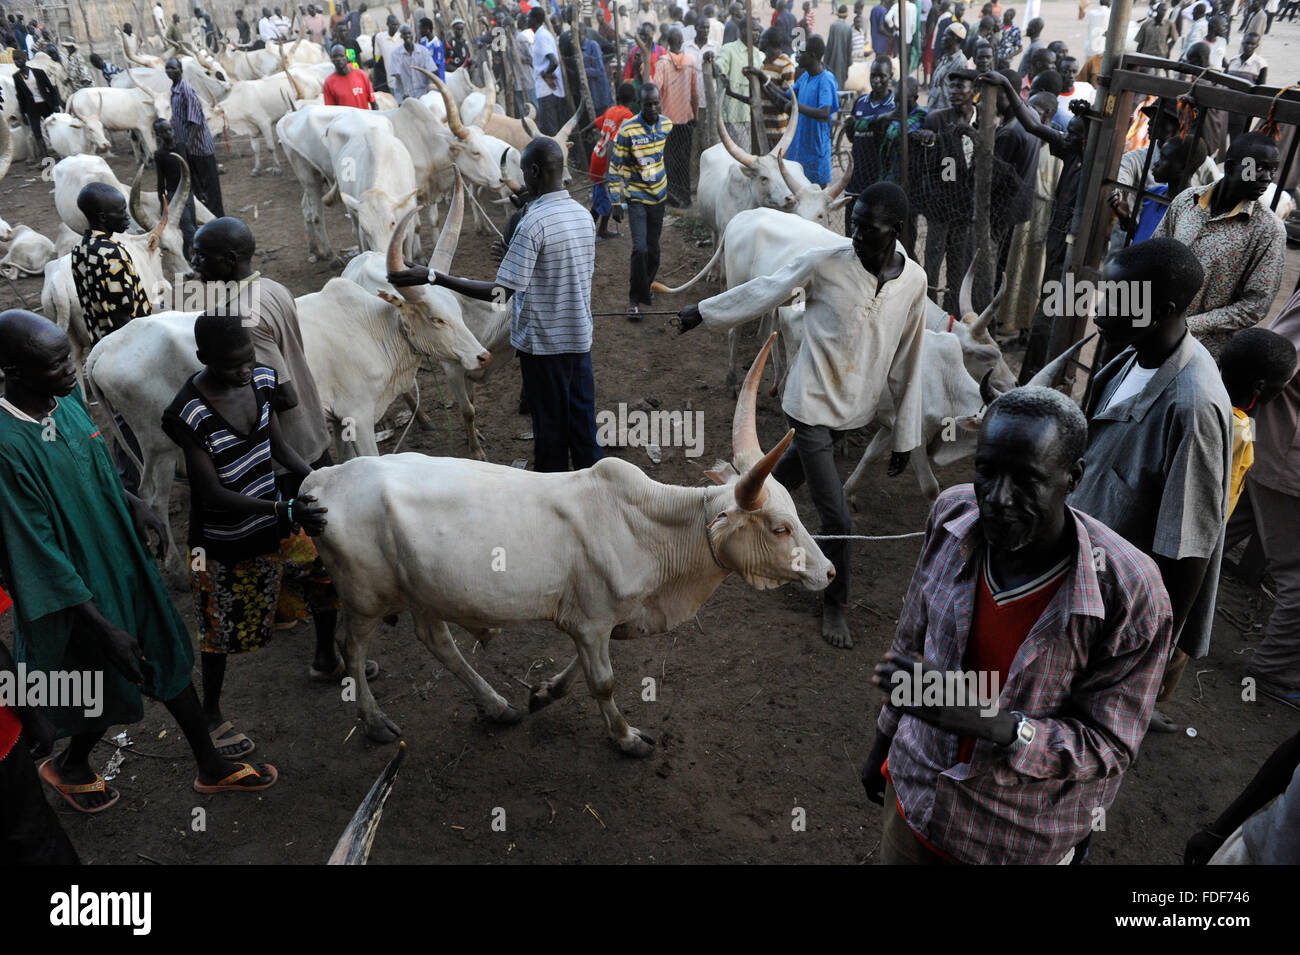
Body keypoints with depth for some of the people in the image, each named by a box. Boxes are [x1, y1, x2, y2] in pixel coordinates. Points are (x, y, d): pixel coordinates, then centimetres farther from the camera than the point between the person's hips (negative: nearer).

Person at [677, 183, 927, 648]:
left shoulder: (914, 282, -6)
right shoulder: (824, 263, -17)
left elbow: (907, 364, 1)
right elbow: (763, 291, -2)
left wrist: (906, 435, 4)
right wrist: (704, 311, 8)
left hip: (853, 410, 4)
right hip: (812, 405, -4)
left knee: (793, 470, 26)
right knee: (837, 518, -4)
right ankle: (834, 606, 19)